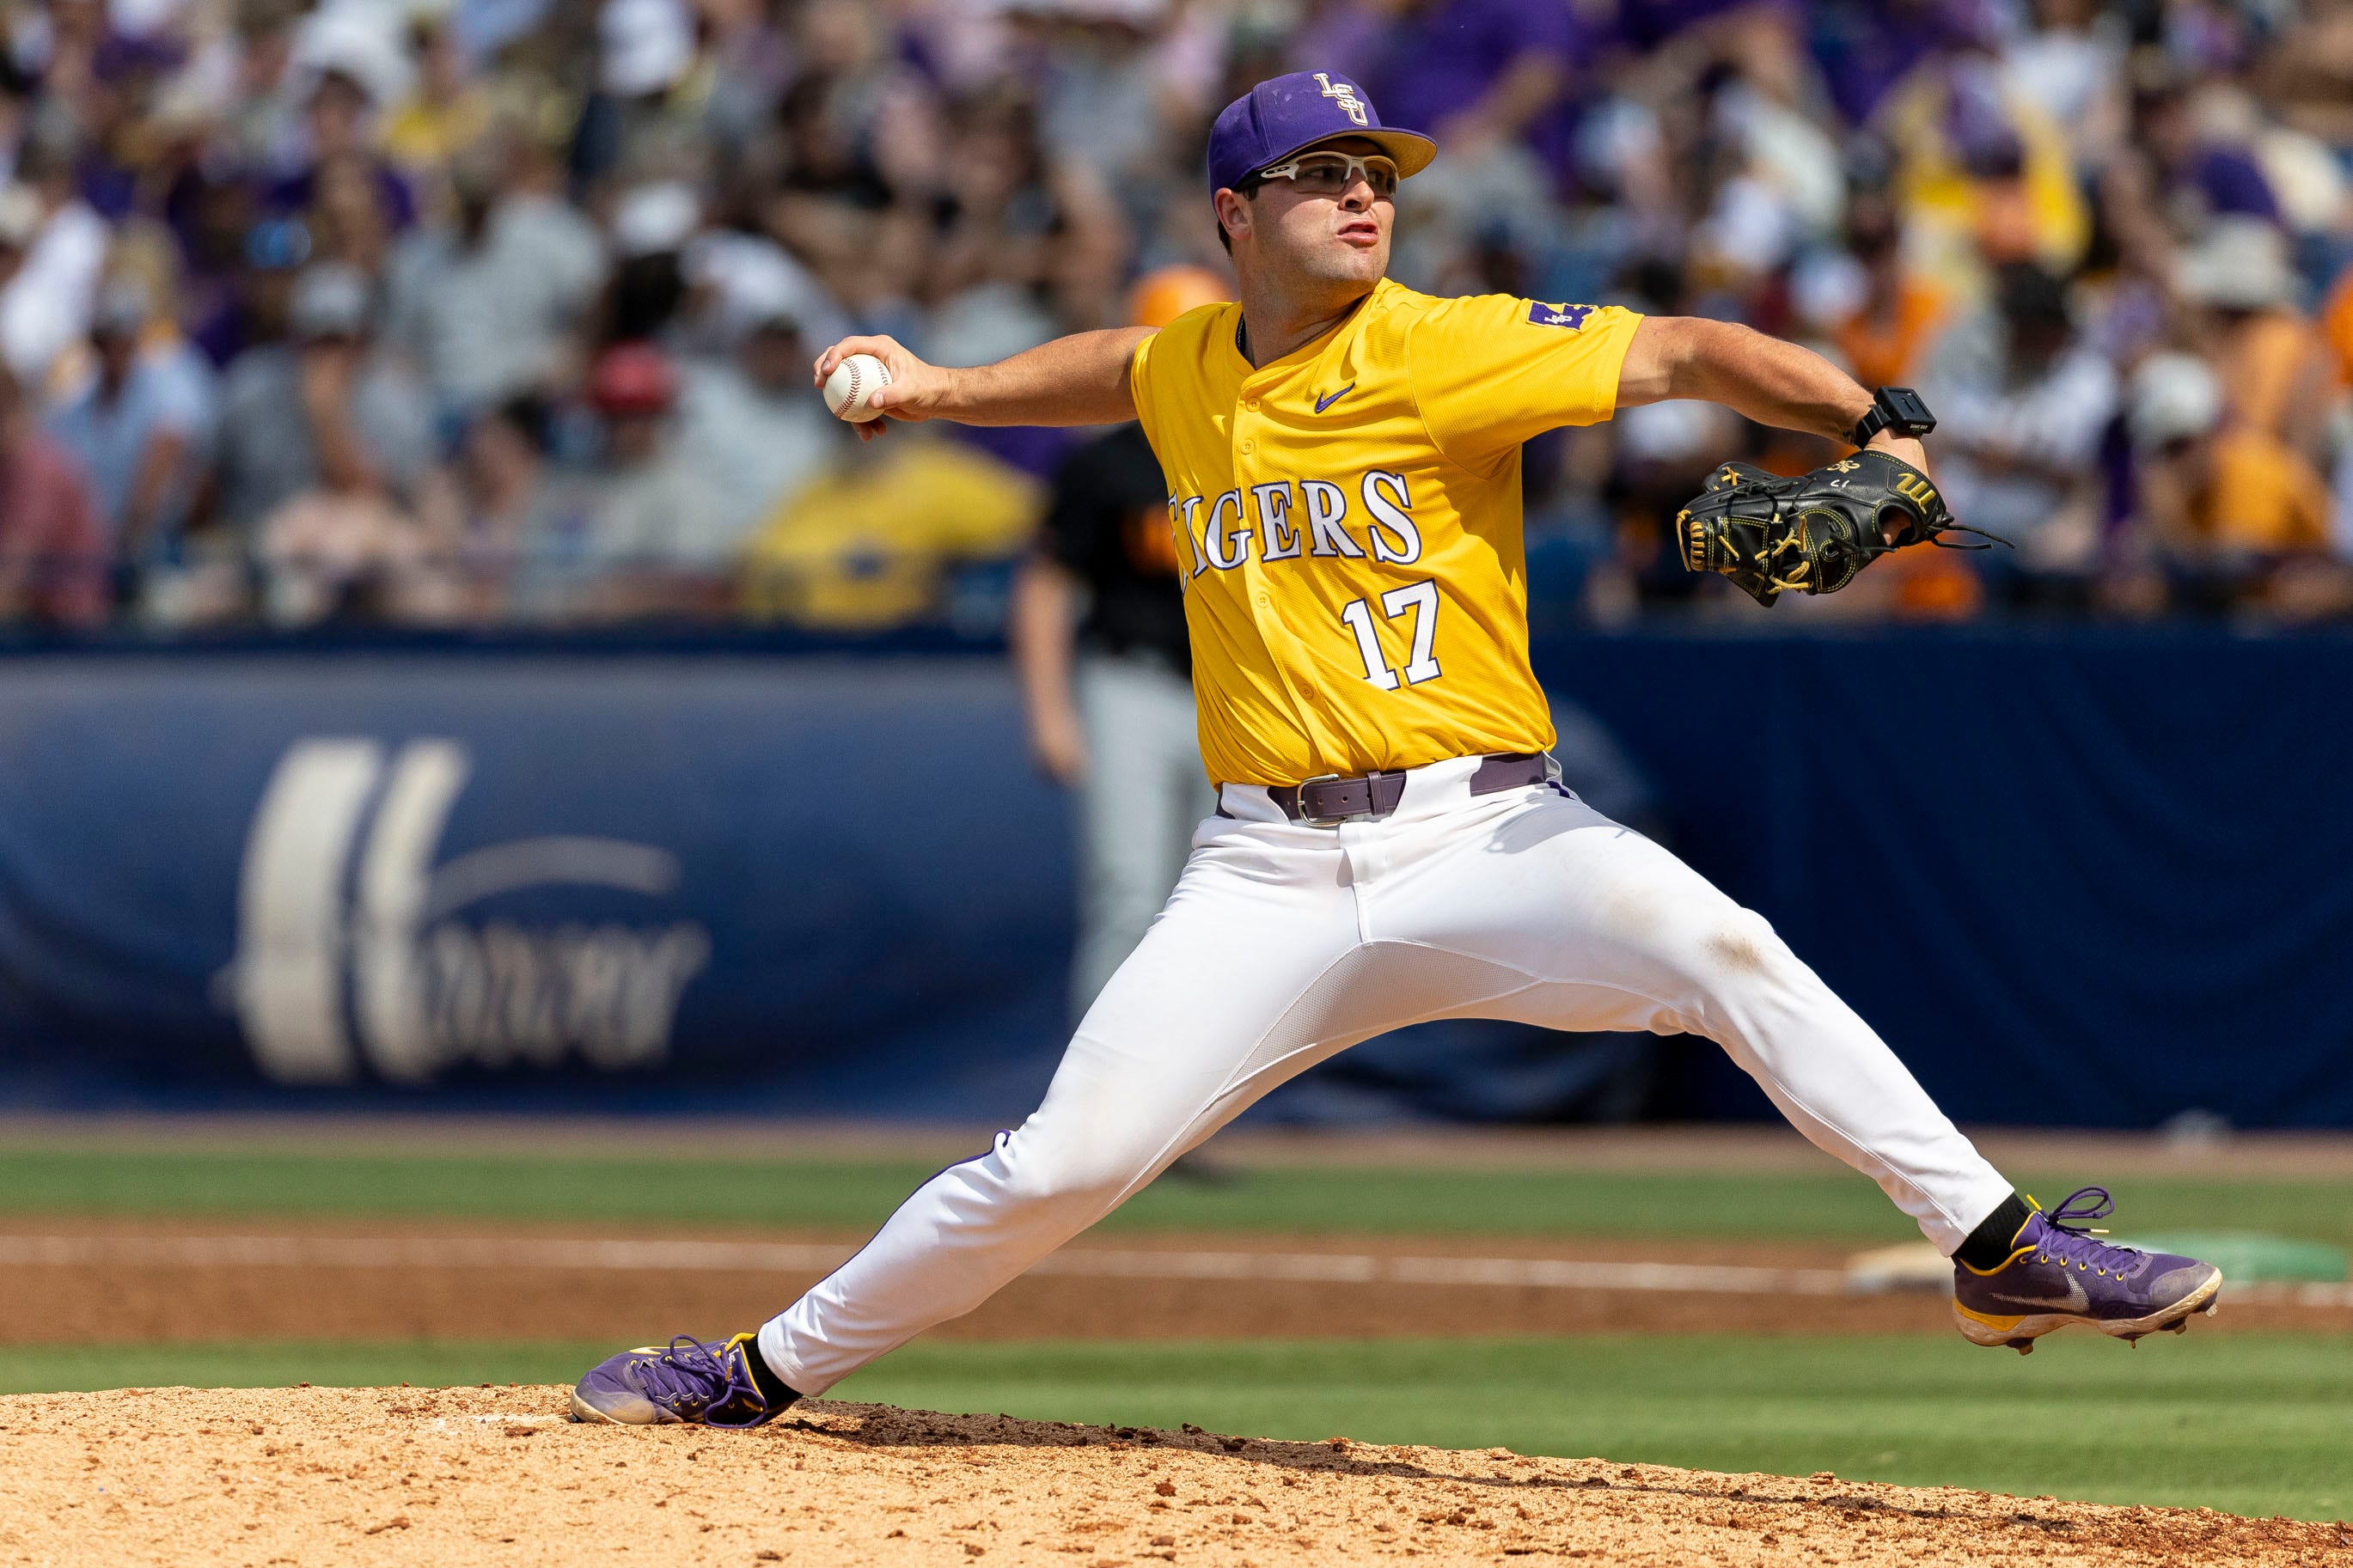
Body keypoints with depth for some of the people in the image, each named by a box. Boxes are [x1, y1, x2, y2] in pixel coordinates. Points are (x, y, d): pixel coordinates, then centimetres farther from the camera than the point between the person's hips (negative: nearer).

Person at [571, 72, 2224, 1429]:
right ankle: (767, 1368, 14)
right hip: (1271, 875, 3)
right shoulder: (1188, 370, 11)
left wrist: (1873, 425, -27)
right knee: (1057, 1167, -4)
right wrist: (950, 388, 29)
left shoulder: (1447, 350, -5)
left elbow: (1684, 353, -13)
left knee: (1719, 948, -29)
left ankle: (2000, 1247, -23)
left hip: (1482, 835, -3)